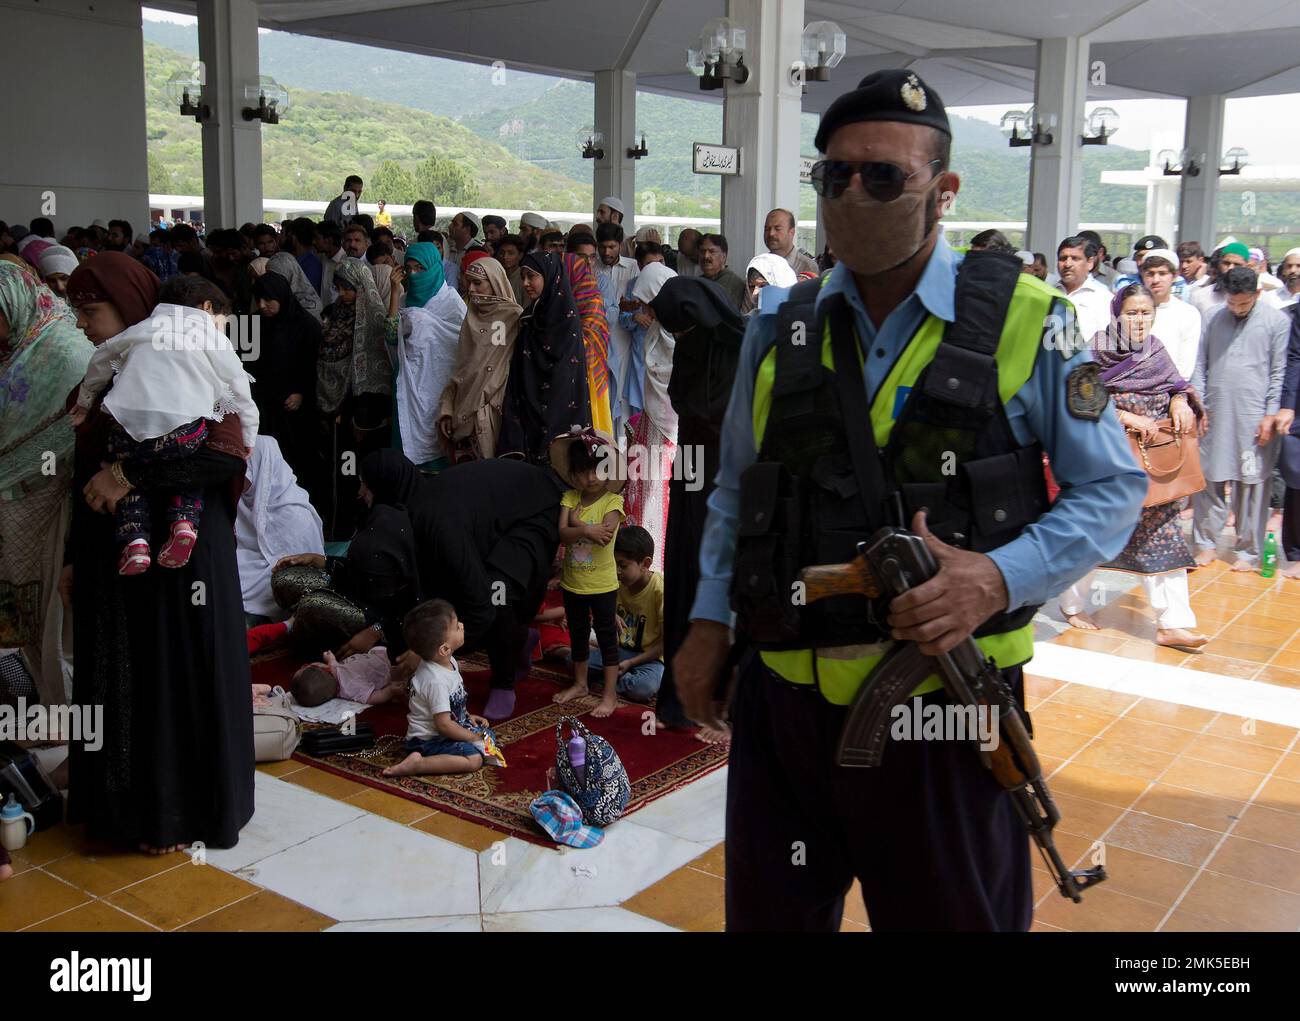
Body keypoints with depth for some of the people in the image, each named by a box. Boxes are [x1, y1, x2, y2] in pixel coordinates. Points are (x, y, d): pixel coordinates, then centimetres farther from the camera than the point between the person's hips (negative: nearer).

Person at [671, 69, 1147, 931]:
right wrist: (711, 617, 6)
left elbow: (1114, 489, -1)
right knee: (768, 914, 18)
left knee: (956, 915, 16)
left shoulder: (1024, 321, -5)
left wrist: (1000, 577, -17)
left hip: (945, 706, -3)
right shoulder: (780, 333, 6)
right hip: (785, 699, 3)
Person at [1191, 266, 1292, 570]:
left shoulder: (1277, 321, 0)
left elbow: (1279, 372, 0)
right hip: (1214, 416, 3)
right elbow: (1201, 365, 12)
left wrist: (1272, 414, -5)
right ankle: (1206, 543, 18)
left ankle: (1248, 551, 12)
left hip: (1254, 417, -3)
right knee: (1207, 479, 5)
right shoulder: (1214, 320, 9)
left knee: (1252, 484, 2)